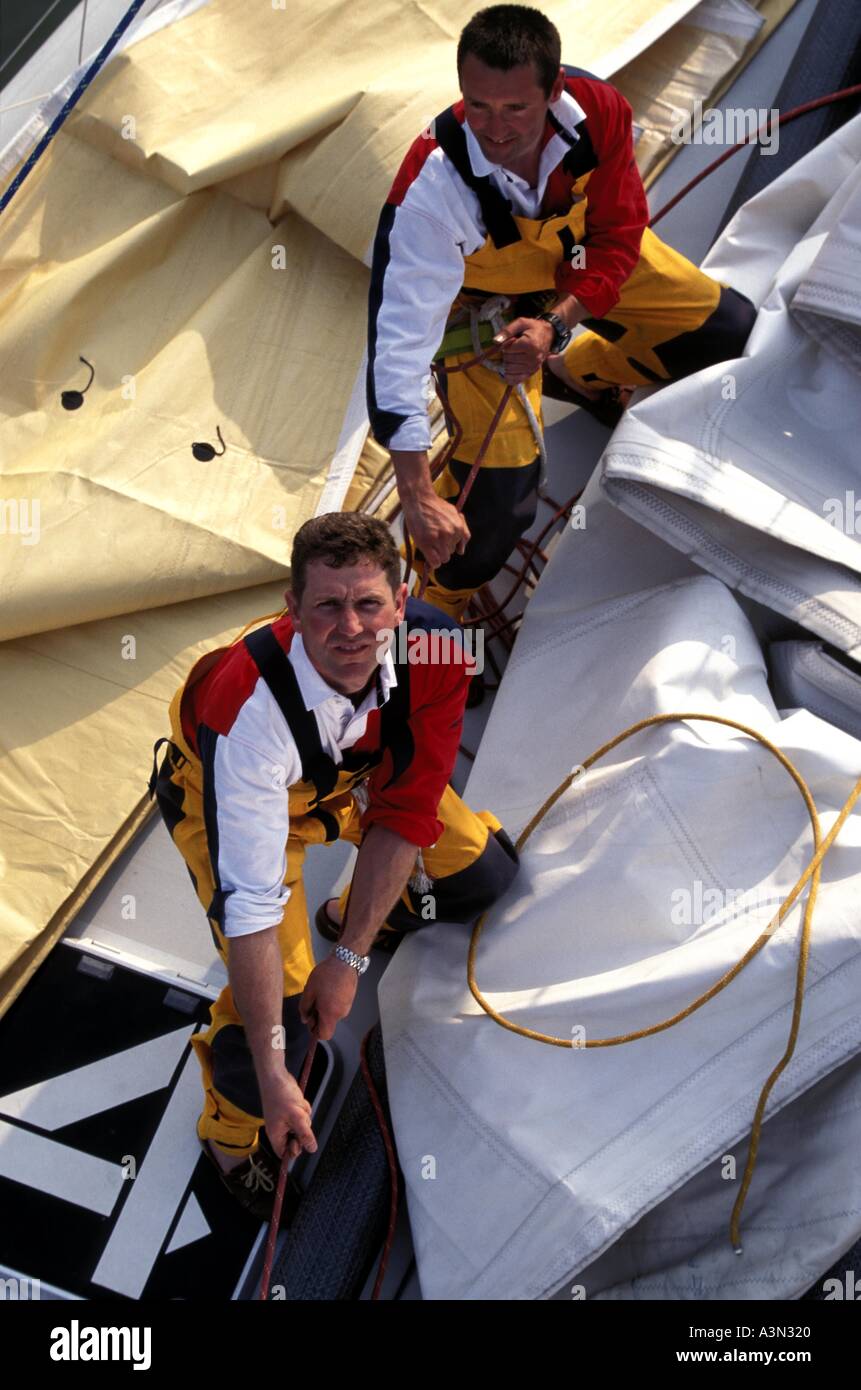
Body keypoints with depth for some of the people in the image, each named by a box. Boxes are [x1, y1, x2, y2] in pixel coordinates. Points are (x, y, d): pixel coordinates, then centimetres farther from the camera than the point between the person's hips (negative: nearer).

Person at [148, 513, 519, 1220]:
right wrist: (274, 1077, -35)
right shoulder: (249, 706, -44)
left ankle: (358, 918, 34)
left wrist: (350, 959, -23)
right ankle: (234, 1124, 18)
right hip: (227, 796, -4)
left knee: (485, 870, 4)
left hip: (357, 776, 5)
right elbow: (250, 901, -40)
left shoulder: (433, 654, -32)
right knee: (283, 996, -16)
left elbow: (405, 816, -22)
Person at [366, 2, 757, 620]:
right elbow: (401, 337, -42)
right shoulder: (430, 187, -41)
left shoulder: (599, 111, -31)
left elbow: (619, 234, -14)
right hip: (482, 296, -4)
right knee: (503, 498, -15)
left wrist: (558, 326, -30)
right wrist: (417, 496, -45)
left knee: (728, 328, 6)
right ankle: (434, 605, 15)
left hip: (581, 254, 4)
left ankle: (584, 373, 30)